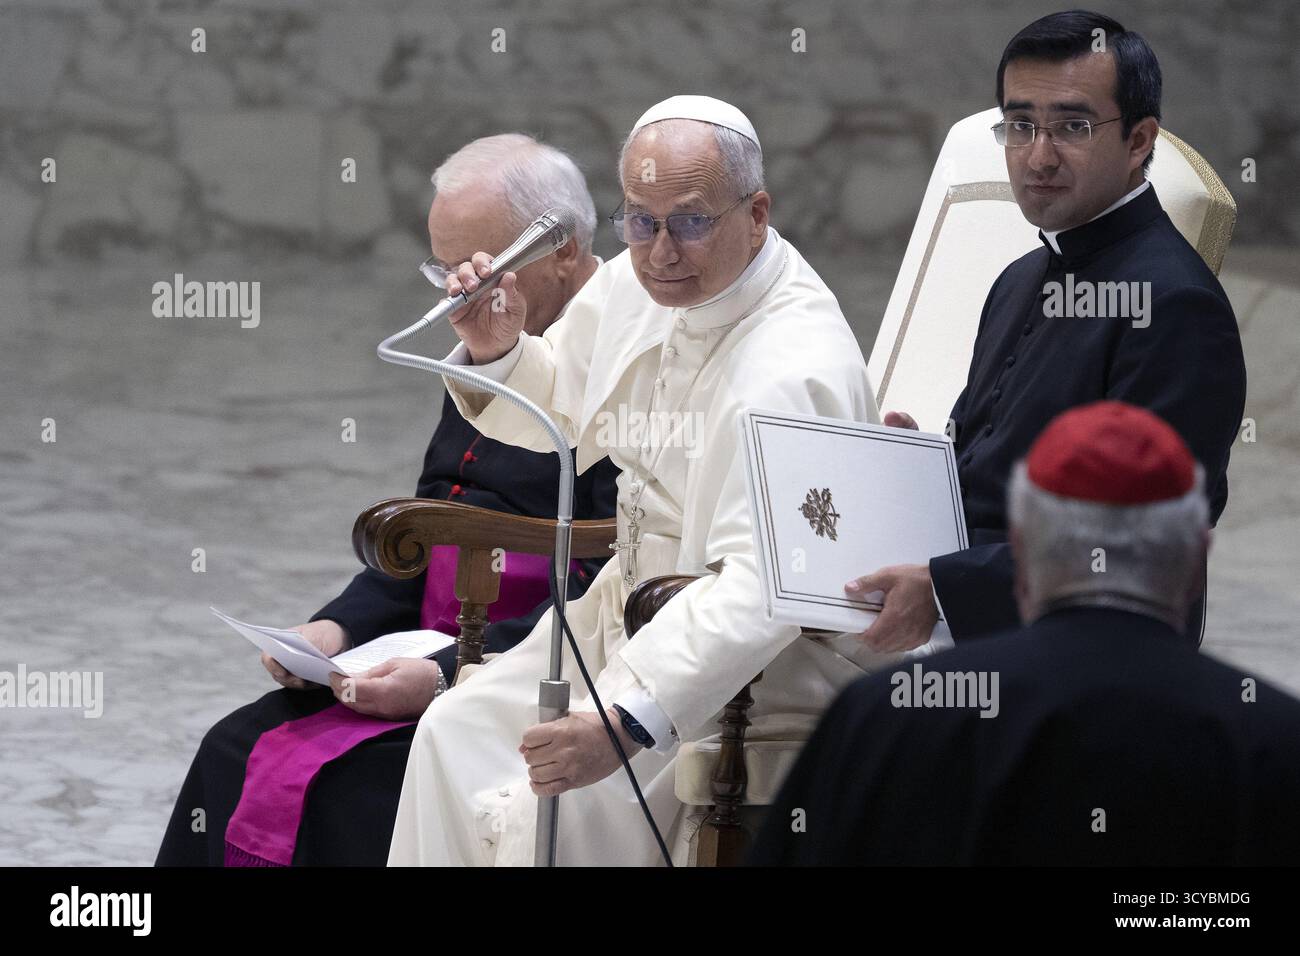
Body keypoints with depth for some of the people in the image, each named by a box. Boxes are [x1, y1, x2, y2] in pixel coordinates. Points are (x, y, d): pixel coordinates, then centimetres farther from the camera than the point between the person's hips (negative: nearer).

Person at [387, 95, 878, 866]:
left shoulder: (794, 368, -30)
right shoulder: (641, 282, -2)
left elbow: (761, 590, -39)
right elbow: (562, 413, 18)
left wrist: (627, 719, -47)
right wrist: (497, 352, -5)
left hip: (749, 677, -9)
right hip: (632, 612, 9)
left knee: (545, 811, -21)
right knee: (458, 734, 9)